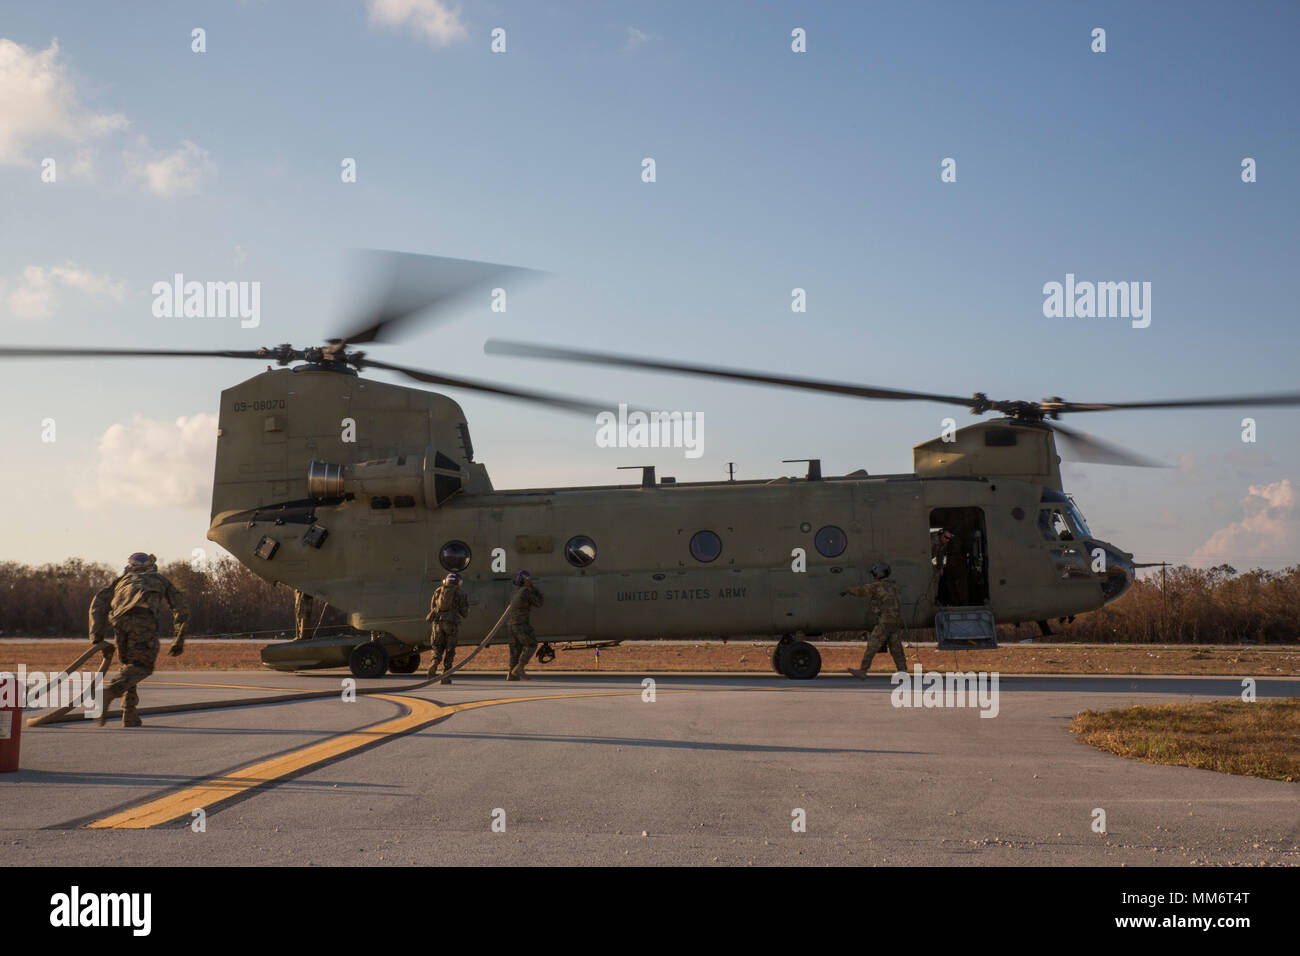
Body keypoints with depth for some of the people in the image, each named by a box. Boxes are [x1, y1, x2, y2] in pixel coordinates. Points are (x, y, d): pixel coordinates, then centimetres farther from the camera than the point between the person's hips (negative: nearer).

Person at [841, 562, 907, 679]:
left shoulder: (877, 586, -8)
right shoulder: (892, 586, 14)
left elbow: (860, 590, 3)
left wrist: (846, 592, 19)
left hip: (885, 622, -8)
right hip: (897, 622, 8)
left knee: (872, 646, -5)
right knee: (896, 648, 10)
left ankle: (862, 671, -5)